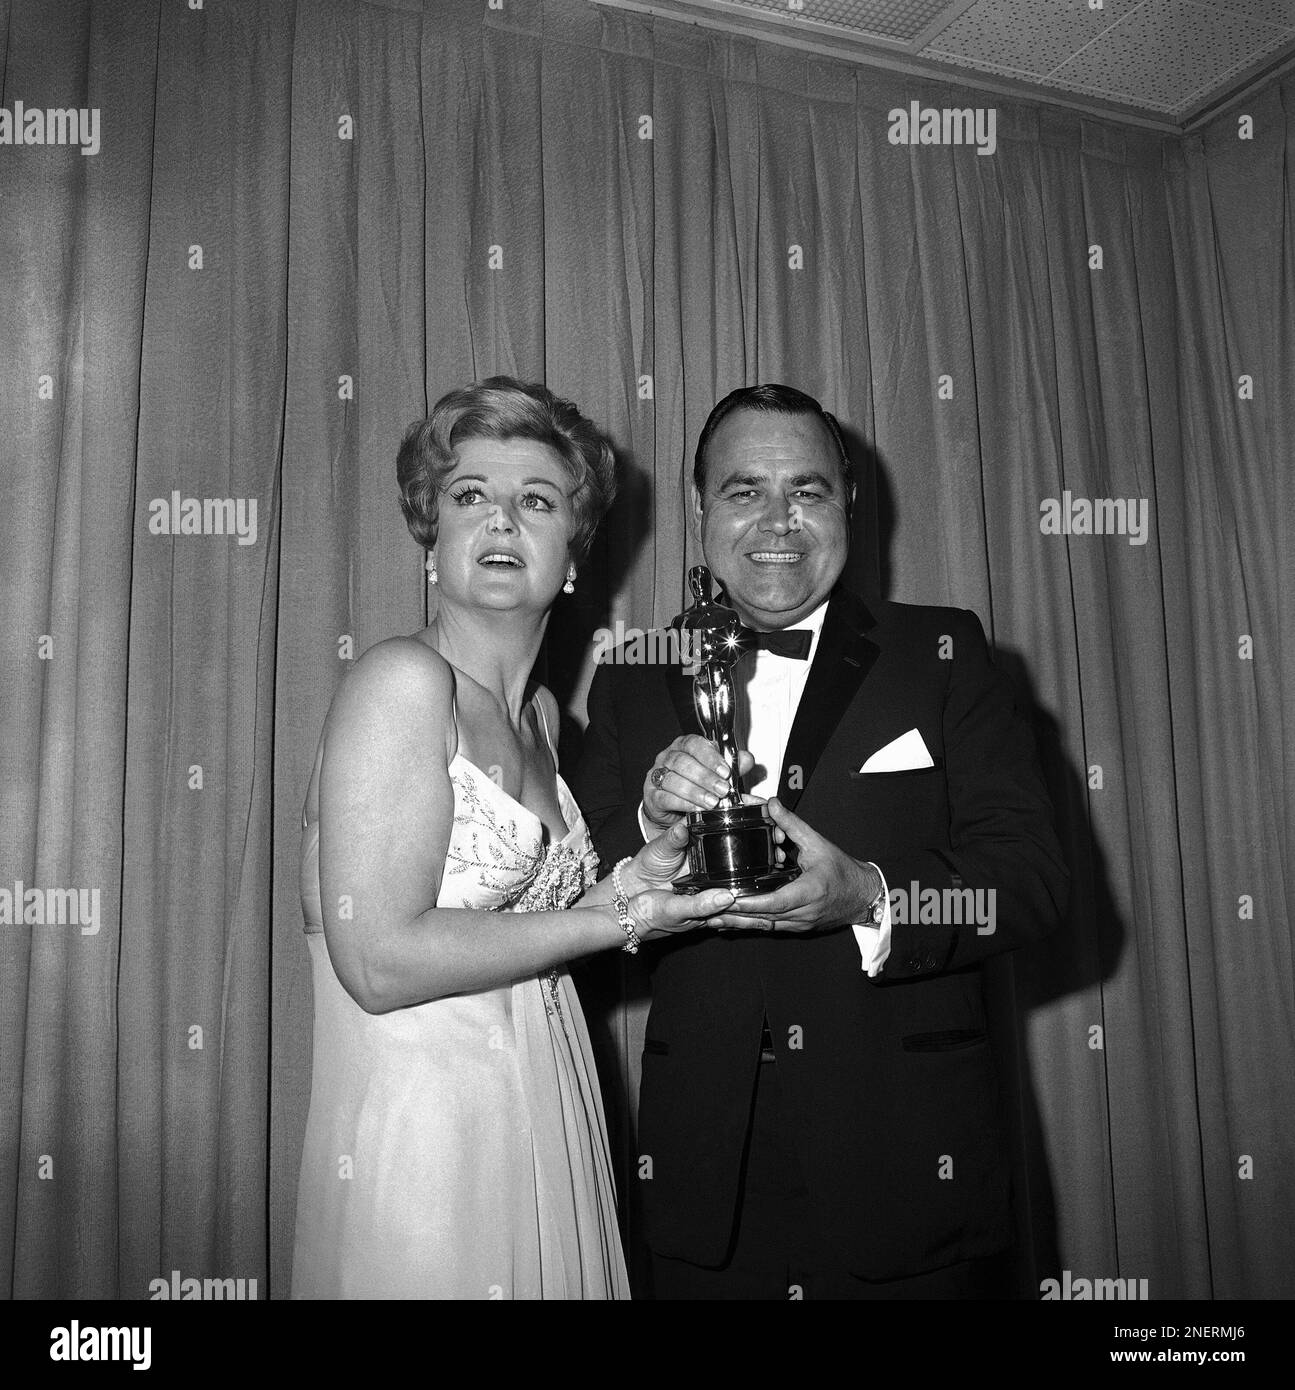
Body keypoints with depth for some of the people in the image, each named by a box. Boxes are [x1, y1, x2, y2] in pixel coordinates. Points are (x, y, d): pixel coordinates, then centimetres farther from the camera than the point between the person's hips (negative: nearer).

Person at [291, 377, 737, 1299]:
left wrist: (634, 875, -4)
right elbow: (381, 960, -21)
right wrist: (612, 919, -15)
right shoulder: (402, 679, -15)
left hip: (547, 1129, 8)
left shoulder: (541, 712, 9)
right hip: (422, 1139, -7)